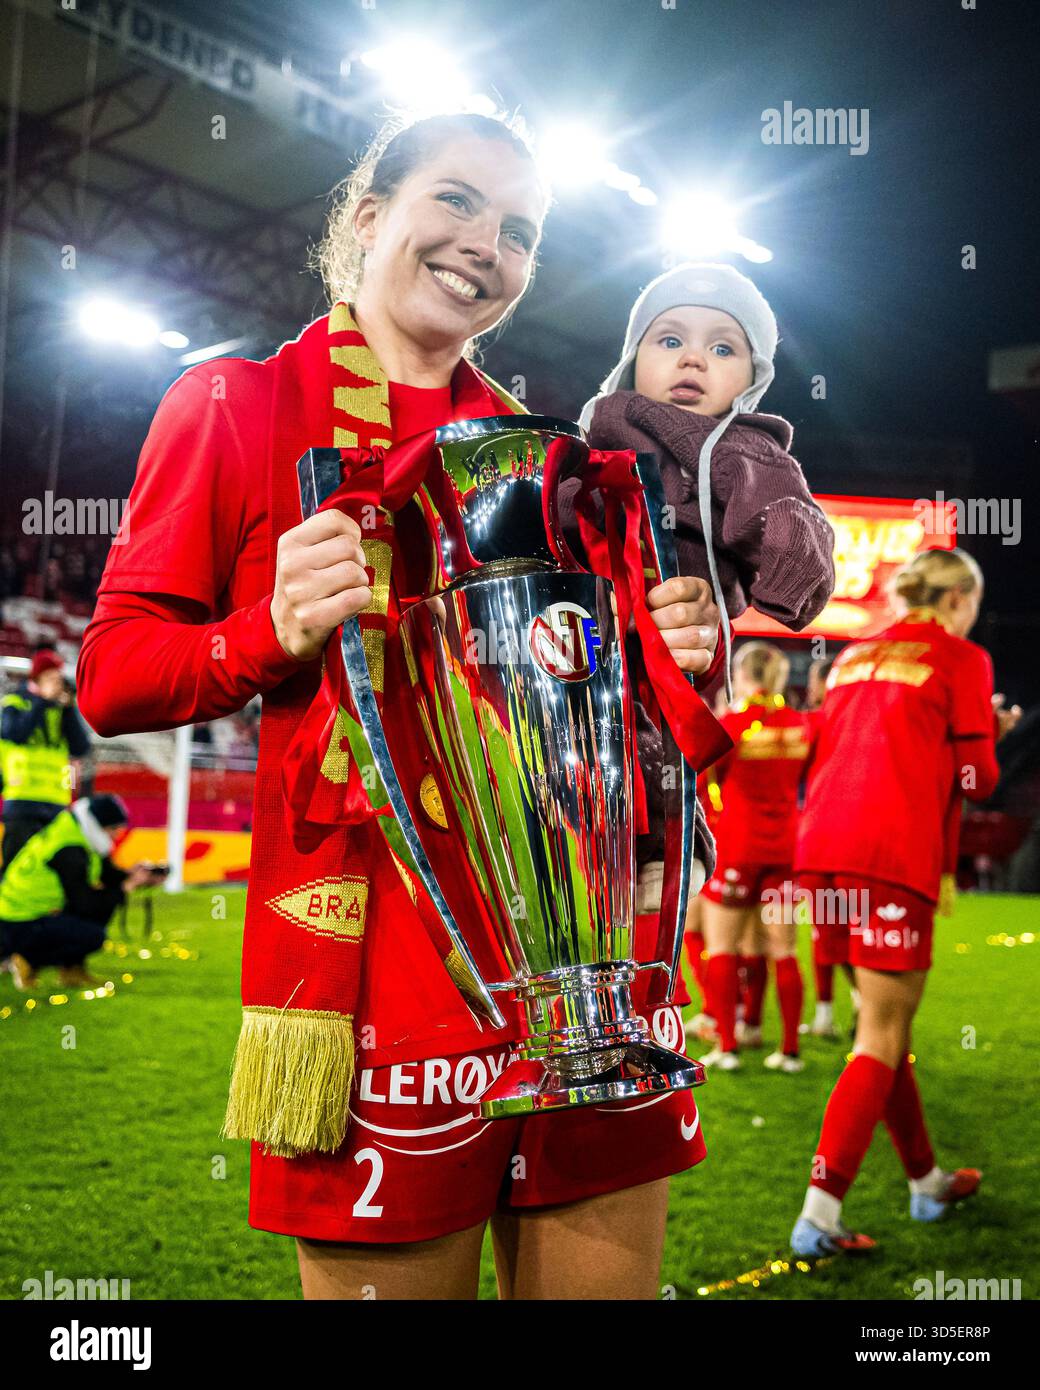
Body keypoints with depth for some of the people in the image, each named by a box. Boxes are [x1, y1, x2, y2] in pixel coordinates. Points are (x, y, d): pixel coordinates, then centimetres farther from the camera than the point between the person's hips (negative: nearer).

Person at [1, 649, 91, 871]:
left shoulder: (63, 710, 17)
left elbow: (81, 748, 4)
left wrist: (68, 708, -2)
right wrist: (44, 701, -8)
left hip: (56, 803, 4)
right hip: (22, 803, -4)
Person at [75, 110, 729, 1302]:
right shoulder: (237, 406, 4)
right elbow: (112, 678, -1)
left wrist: (678, 657, 1)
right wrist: (278, 630, -19)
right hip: (377, 968, -4)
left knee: (604, 1270, 12)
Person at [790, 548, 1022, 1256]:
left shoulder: (855, 655, 22)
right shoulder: (962, 659, 4)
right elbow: (976, 781, 1)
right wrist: (993, 731, 21)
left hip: (821, 851, 7)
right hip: (893, 859, -7)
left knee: (885, 1025, 18)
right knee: (881, 1041, -2)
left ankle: (927, 1181, 33)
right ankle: (819, 1215, -7)